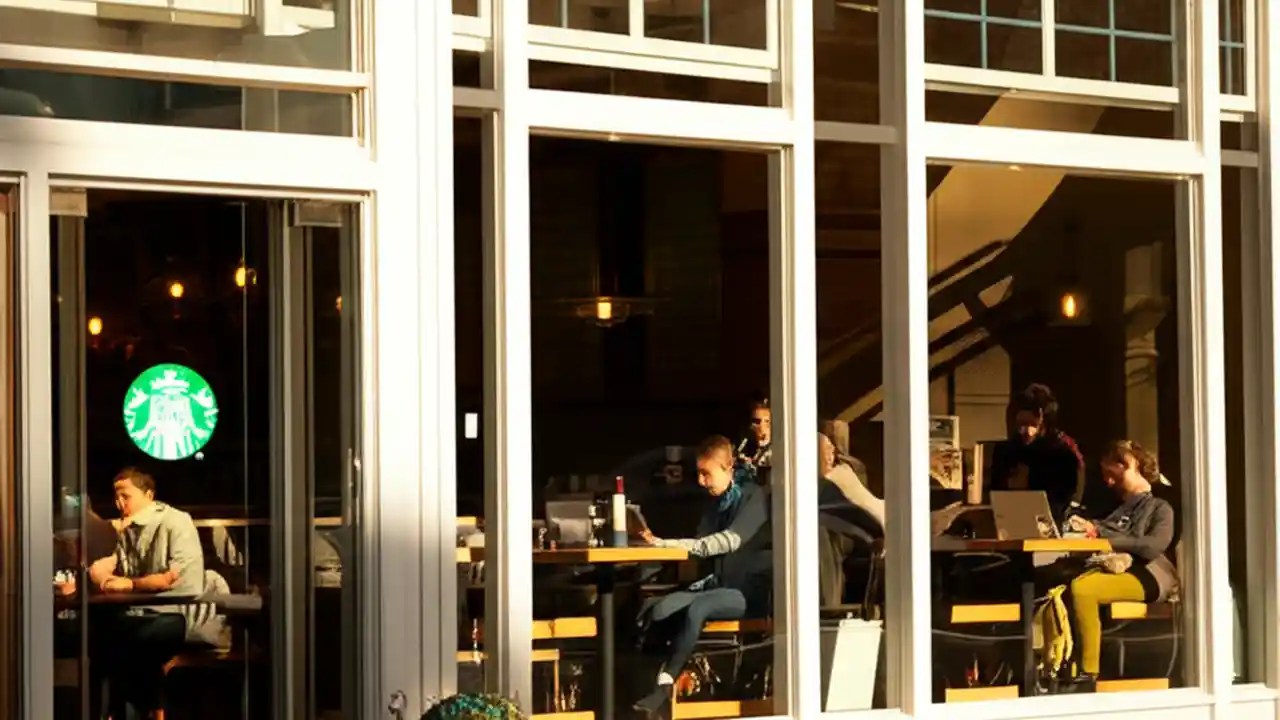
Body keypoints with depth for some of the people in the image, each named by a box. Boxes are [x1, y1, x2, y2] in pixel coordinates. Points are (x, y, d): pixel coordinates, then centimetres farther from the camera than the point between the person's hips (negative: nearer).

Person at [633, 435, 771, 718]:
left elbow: (729, 541, -23)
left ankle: (665, 687, -32)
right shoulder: (717, 502, 14)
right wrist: (659, 542, -10)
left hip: (750, 591, -7)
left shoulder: (754, 497, -9)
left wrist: (664, 544, -30)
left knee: (696, 609, -35)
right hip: (720, 585, 7)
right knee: (656, 610, -21)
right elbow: (702, 546, 9)